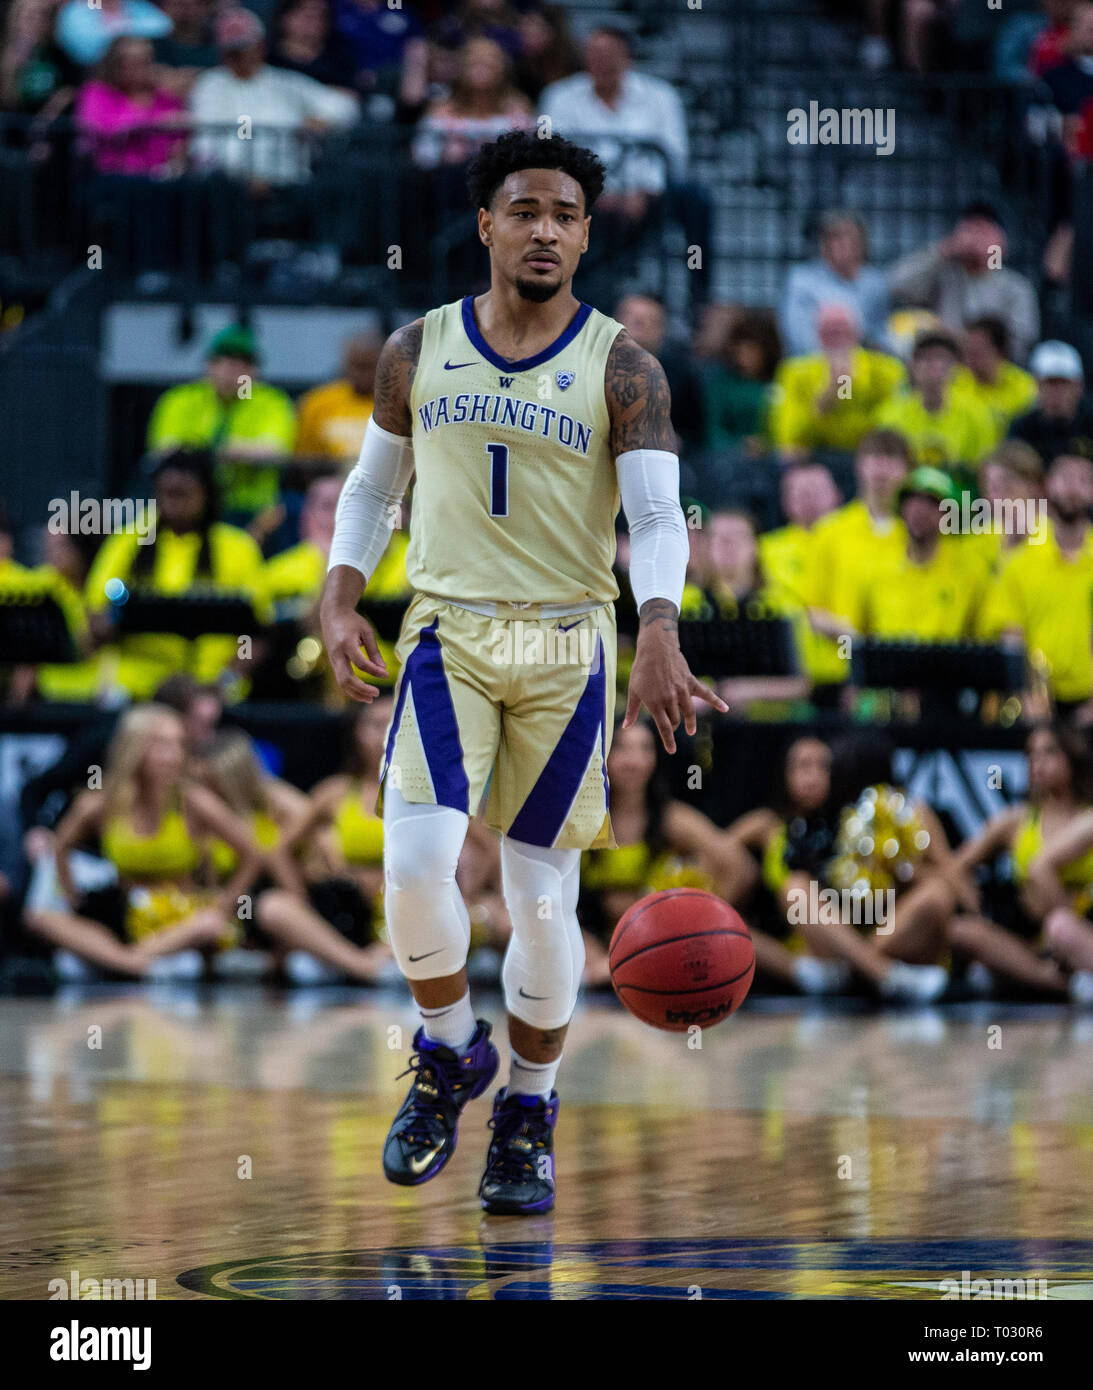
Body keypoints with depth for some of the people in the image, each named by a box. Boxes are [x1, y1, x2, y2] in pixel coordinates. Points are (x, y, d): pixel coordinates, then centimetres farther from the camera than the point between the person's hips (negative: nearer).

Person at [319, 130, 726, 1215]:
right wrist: (340, 600, 2)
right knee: (415, 862, -17)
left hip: (566, 646, -1)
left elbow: (657, 516, -11)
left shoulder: (621, 369, -2)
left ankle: (528, 1117, 18)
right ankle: (451, 1054, 9)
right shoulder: (417, 352, 5)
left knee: (542, 891, 2)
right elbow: (371, 487, 16)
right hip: (446, 633, 1)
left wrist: (660, 640, -27)